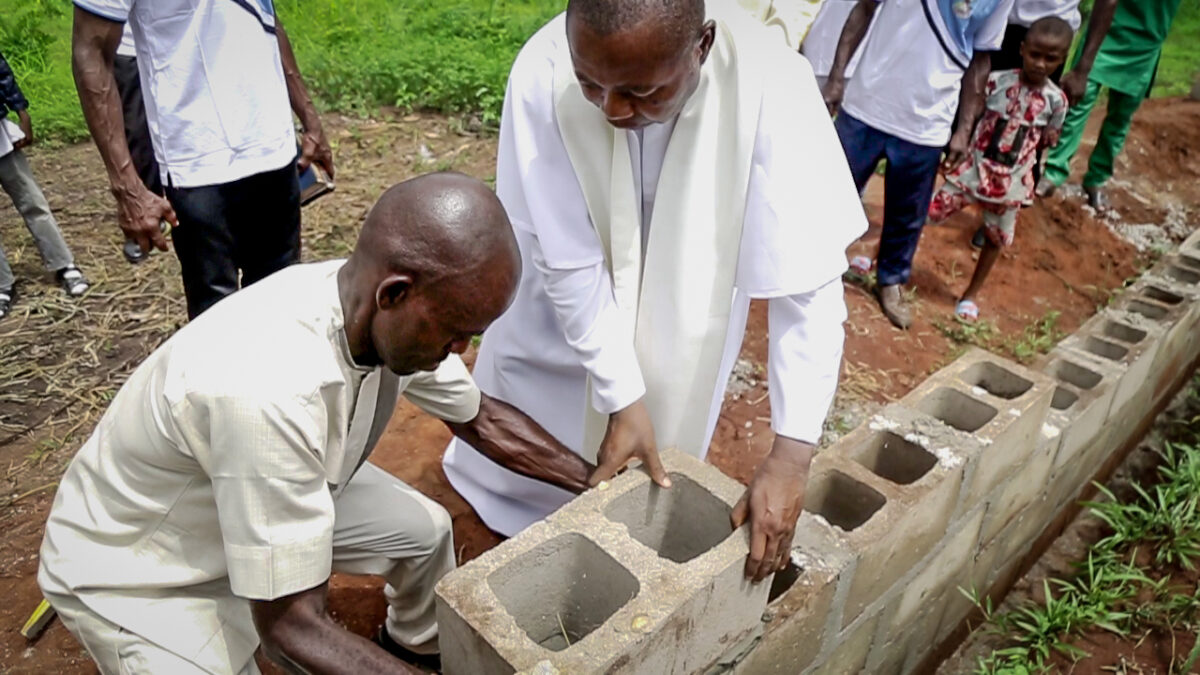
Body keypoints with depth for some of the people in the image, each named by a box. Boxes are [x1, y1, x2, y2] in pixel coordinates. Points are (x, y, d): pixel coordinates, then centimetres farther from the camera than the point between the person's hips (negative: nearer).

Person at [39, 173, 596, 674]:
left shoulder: (392, 312, -19)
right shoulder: (269, 392, -42)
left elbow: (481, 420, -2)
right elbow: (290, 624, -33)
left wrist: (596, 483, -4)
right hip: (131, 571, -6)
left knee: (425, 529, 8)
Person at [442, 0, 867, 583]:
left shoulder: (769, 86, -34)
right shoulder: (543, 74, -33)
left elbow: (808, 284, -33)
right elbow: (569, 262, -26)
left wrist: (791, 455, -35)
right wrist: (621, 398, -24)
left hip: (687, 311, 0)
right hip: (569, 307, 1)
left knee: (648, 487, 17)